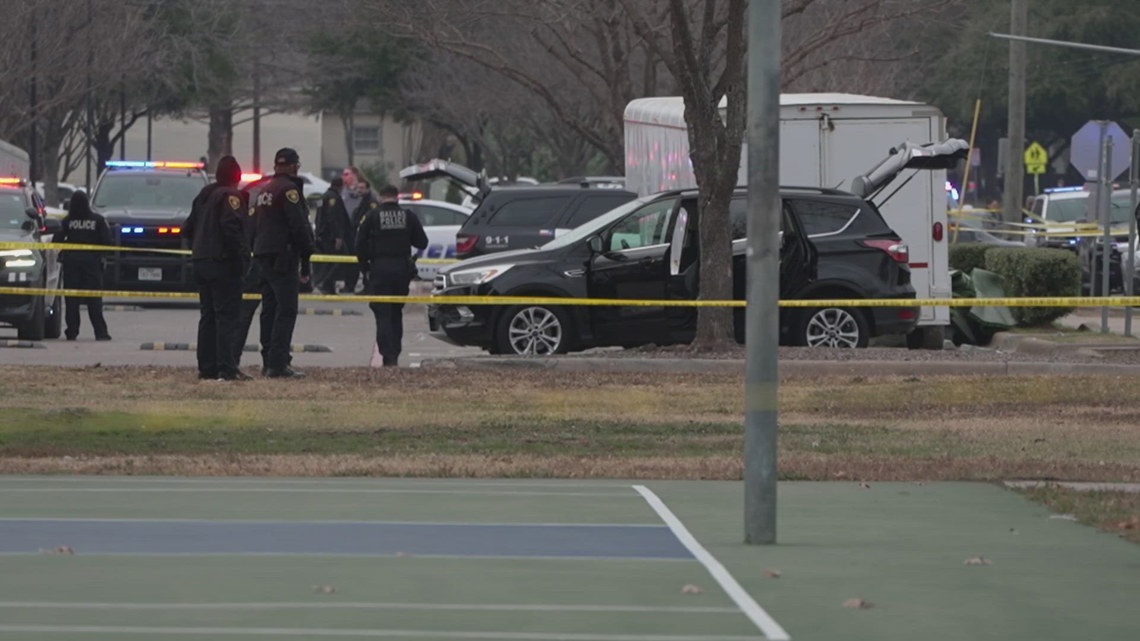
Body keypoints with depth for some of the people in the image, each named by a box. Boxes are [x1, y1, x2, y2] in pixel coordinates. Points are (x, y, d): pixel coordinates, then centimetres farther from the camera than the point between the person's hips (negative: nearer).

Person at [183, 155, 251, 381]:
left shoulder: (203, 195, 15)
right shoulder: (230, 196, -10)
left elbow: (188, 228, 17)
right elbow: (231, 228, -22)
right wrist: (242, 256, -16)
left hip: (201, 262, 8)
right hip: (223, 263, -8)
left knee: (208, 316, 12)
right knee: (227, 315, -9)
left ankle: (206, 367, 11)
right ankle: (227, 368, -14)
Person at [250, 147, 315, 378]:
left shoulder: (265, 190, 18)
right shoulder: (288, 189, -11)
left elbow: (254, 226, 21)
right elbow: (299, 226, -16)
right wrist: (305, 261, -12)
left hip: (262, 255, 9)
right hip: (283, 256, -9)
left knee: (269, 309, 11)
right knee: (286, 310, -10)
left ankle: (270, 362, 12)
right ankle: (278, 364, -16)